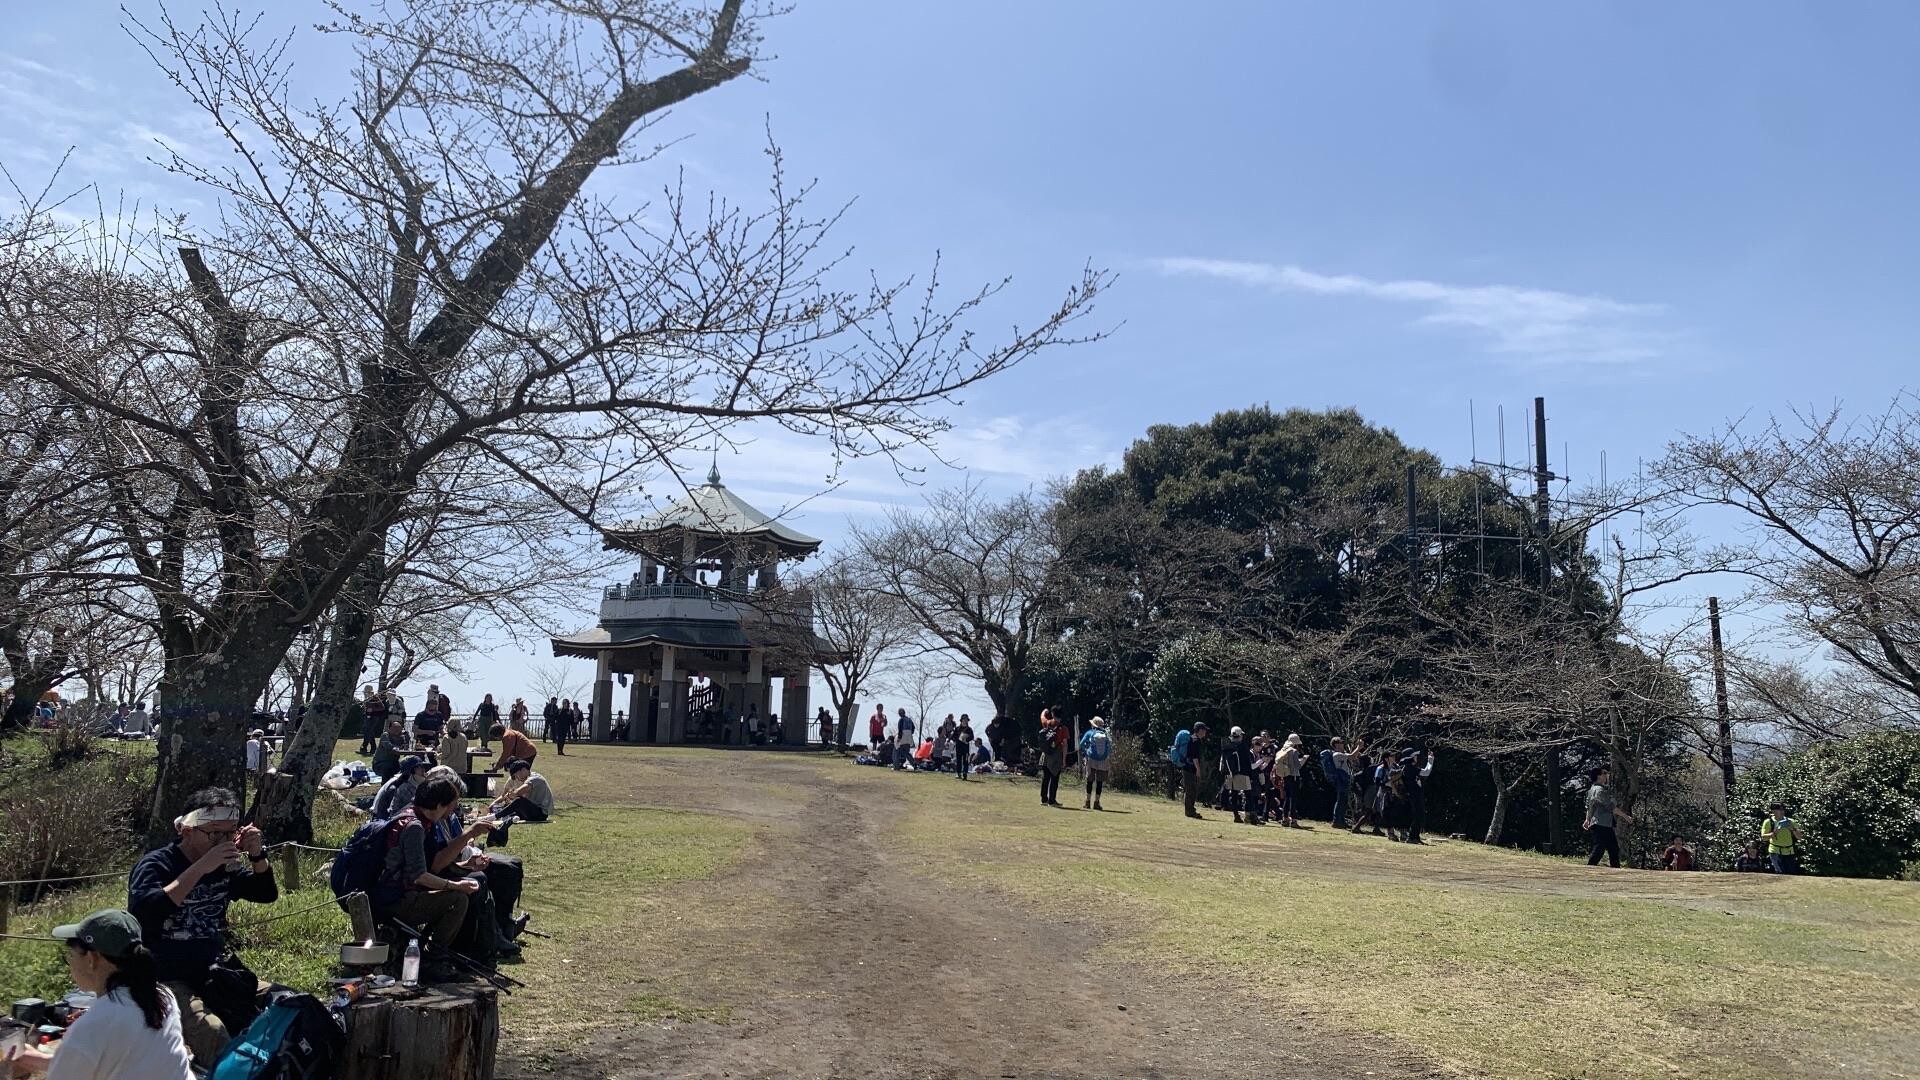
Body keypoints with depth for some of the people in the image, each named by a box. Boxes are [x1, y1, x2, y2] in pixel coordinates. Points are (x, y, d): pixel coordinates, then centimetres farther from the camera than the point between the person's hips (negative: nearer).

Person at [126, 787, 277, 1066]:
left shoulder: (224, 866, 7)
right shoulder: (156, 864, -12)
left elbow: (267, 894, 11)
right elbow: (143, 913, -29)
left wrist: (257, 854, -7)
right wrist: (200, 868, -33)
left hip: (216, 971, 7)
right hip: (167, 979, -7)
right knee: (212, 1032, -33)